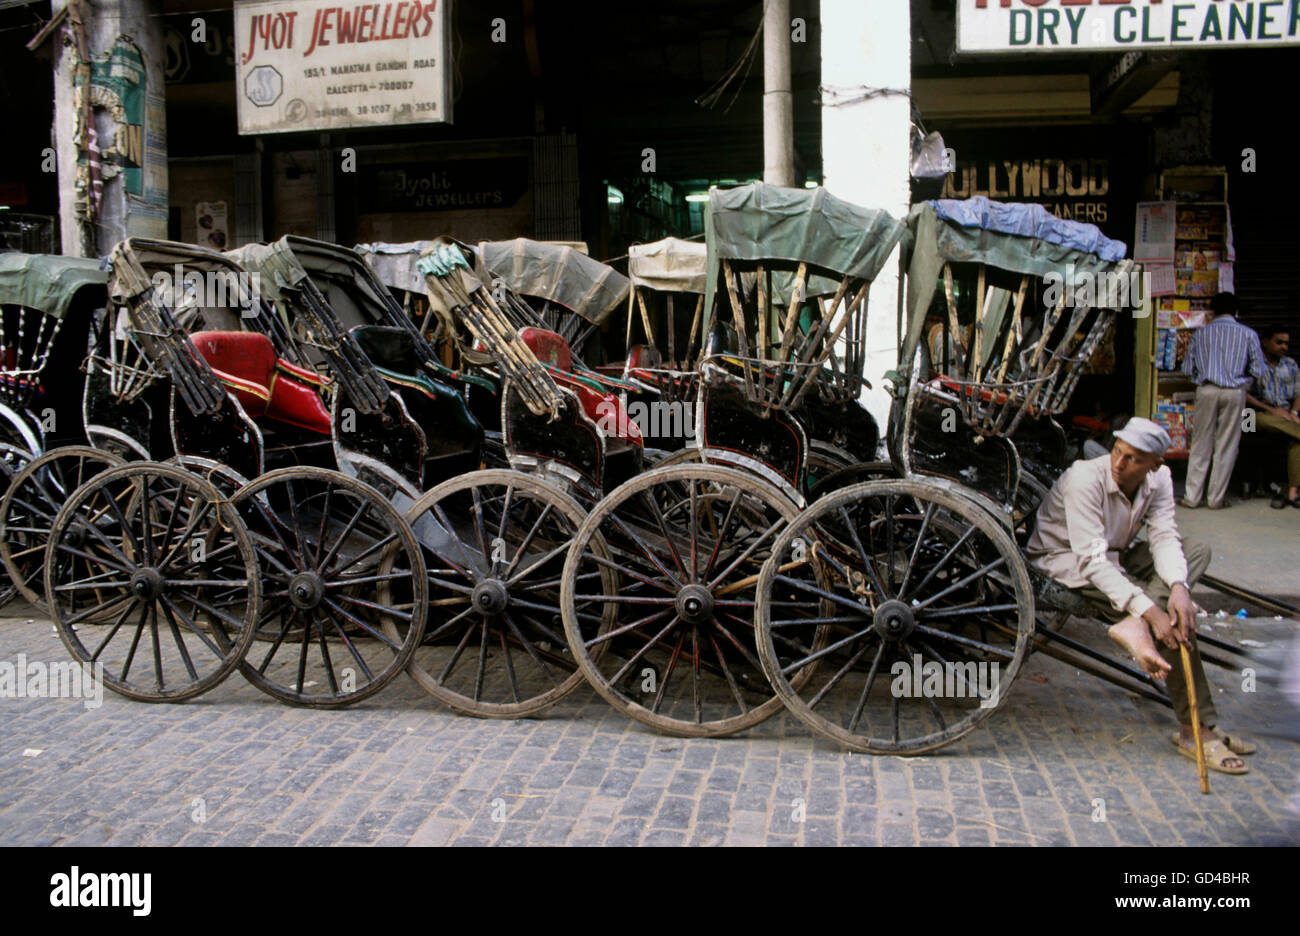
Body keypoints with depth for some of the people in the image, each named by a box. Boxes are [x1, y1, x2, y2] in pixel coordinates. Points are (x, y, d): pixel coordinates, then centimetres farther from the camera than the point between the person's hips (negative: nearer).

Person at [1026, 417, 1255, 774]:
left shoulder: (1159, 479, -5)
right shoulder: (1084, 479, -28)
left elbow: (1164, 537, -14)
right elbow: (1092, 560, -33)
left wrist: (1179, 587, -36)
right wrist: (1150, 611, -40)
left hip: (1116, 557, 8)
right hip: (1065, 563, -8)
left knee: (1198, 550, -11)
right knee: (1169, 622, -23)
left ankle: (1133, 627, -29)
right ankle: (1196, 731, -18)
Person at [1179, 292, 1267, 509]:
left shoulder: (1202, 332, 4)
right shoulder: (1248, 334, 1)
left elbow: (1187, 368, 4)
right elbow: (1258, 371, 1)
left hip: (1206, 391, 1)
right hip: (1235, 392, -1)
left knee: (1200, 444, 7)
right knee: (1226, 446, 6)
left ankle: (1192, 497, 7)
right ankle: (1216, 498, 10)